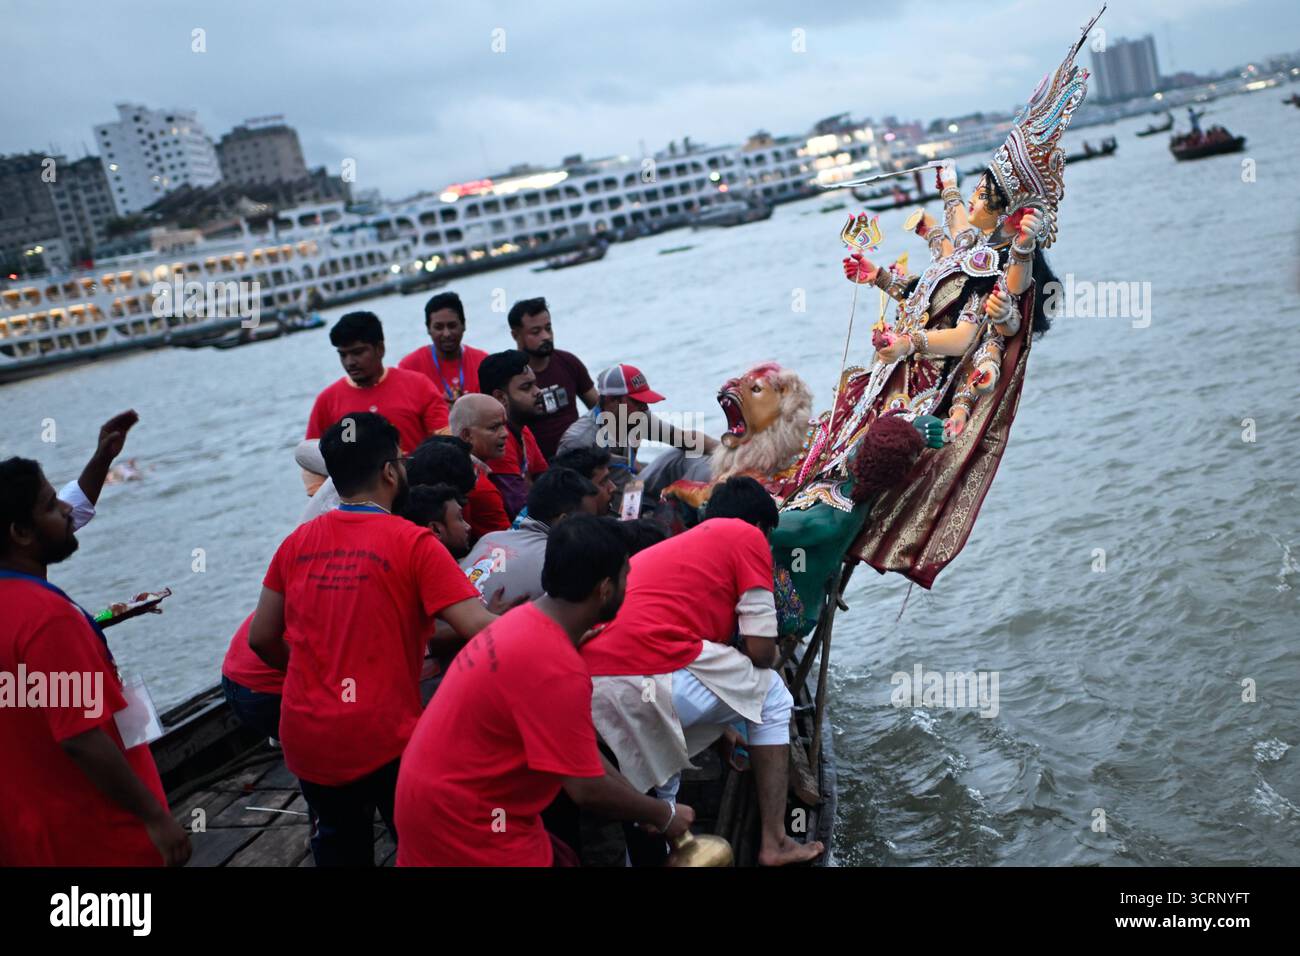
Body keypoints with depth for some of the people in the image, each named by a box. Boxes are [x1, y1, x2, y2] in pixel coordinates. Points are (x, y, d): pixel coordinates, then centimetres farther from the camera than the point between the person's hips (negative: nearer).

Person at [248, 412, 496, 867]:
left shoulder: (298, 542, 3)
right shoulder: (412, 543, -11)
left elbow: (262, 639, 9)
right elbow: (478, 629, -19)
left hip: (305, 739, 5)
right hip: (383, 739, -5)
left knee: (339, 846, 27)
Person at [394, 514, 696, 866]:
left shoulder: (526, 621, 2)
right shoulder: (556, 669, -27)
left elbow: (575, 744, 9)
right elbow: (587, 789, -21)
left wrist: (642, 804, 11)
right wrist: (664, 815, -5)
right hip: (459, 822, -9)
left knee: (561, 858, 16)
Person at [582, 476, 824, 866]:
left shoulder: (670, 545, 35)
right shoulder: (747, 537, 12)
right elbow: (761, 650, 6)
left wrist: (720, 729, 50)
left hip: (592, 686, 7)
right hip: (653, 677, -7)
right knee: (772, 696, 19)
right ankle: (774, 844, 23)